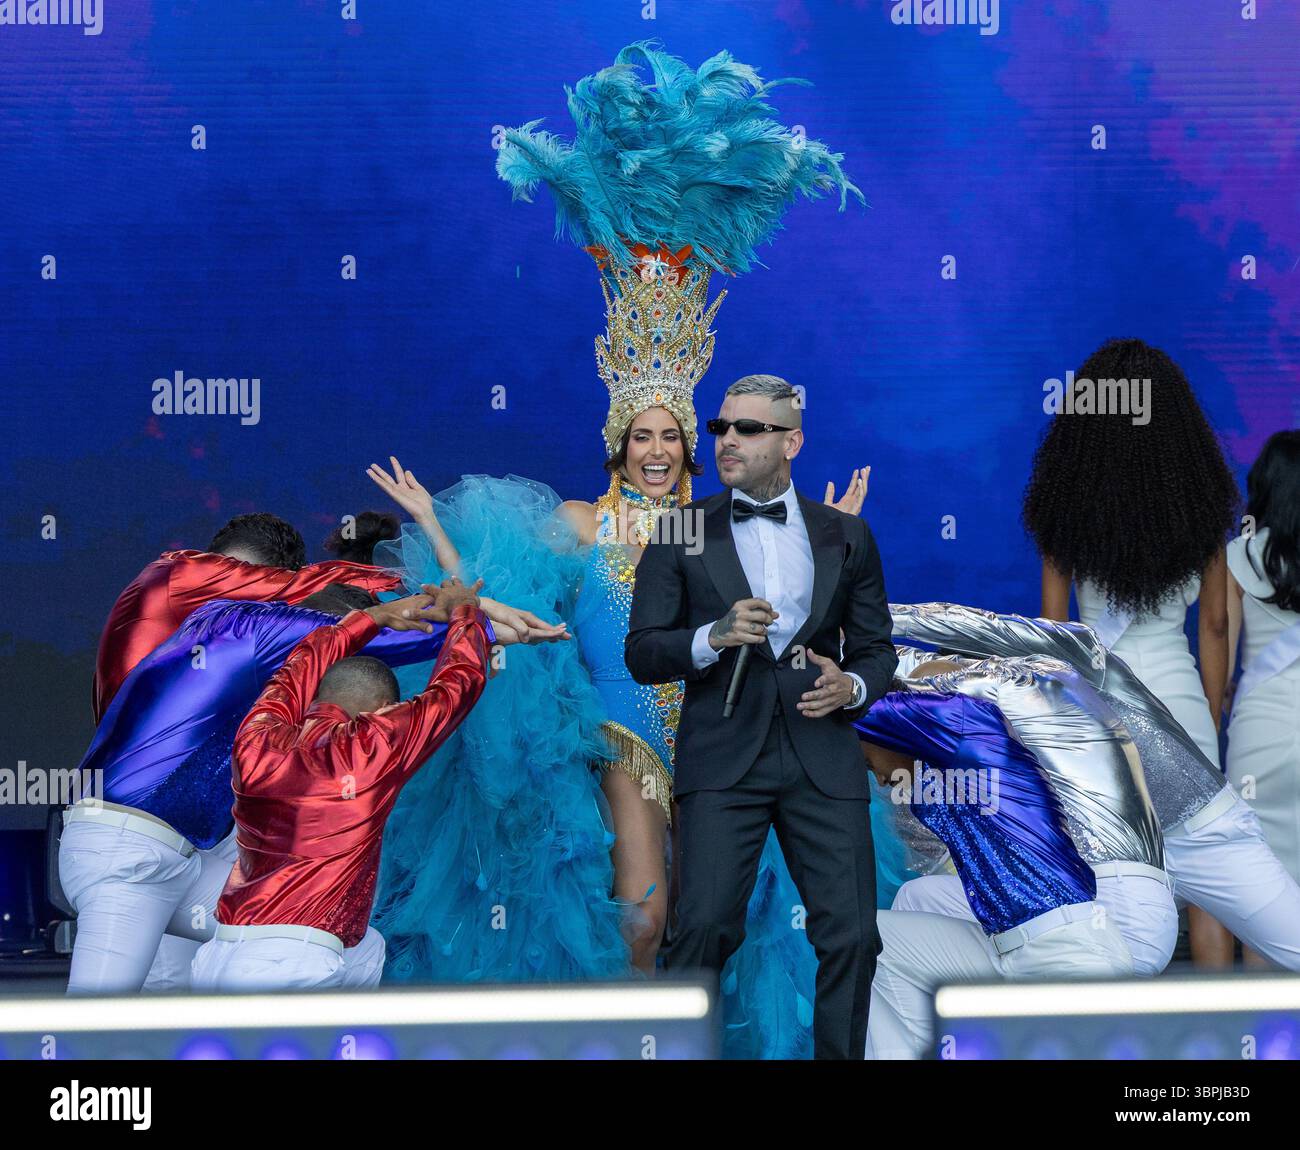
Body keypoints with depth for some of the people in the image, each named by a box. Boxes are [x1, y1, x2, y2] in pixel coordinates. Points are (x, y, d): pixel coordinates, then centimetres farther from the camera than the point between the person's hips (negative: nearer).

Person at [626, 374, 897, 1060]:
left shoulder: (845, 536, 12)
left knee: (851, 935, -2)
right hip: (722, 758, -1)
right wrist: (715, 636, -15)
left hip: (823, 757, 2)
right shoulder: (681, 534, 8)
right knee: (705, 929, -12)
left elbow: (876, 647, 18)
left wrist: (852, 686, -5)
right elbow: (641, 655, 3)